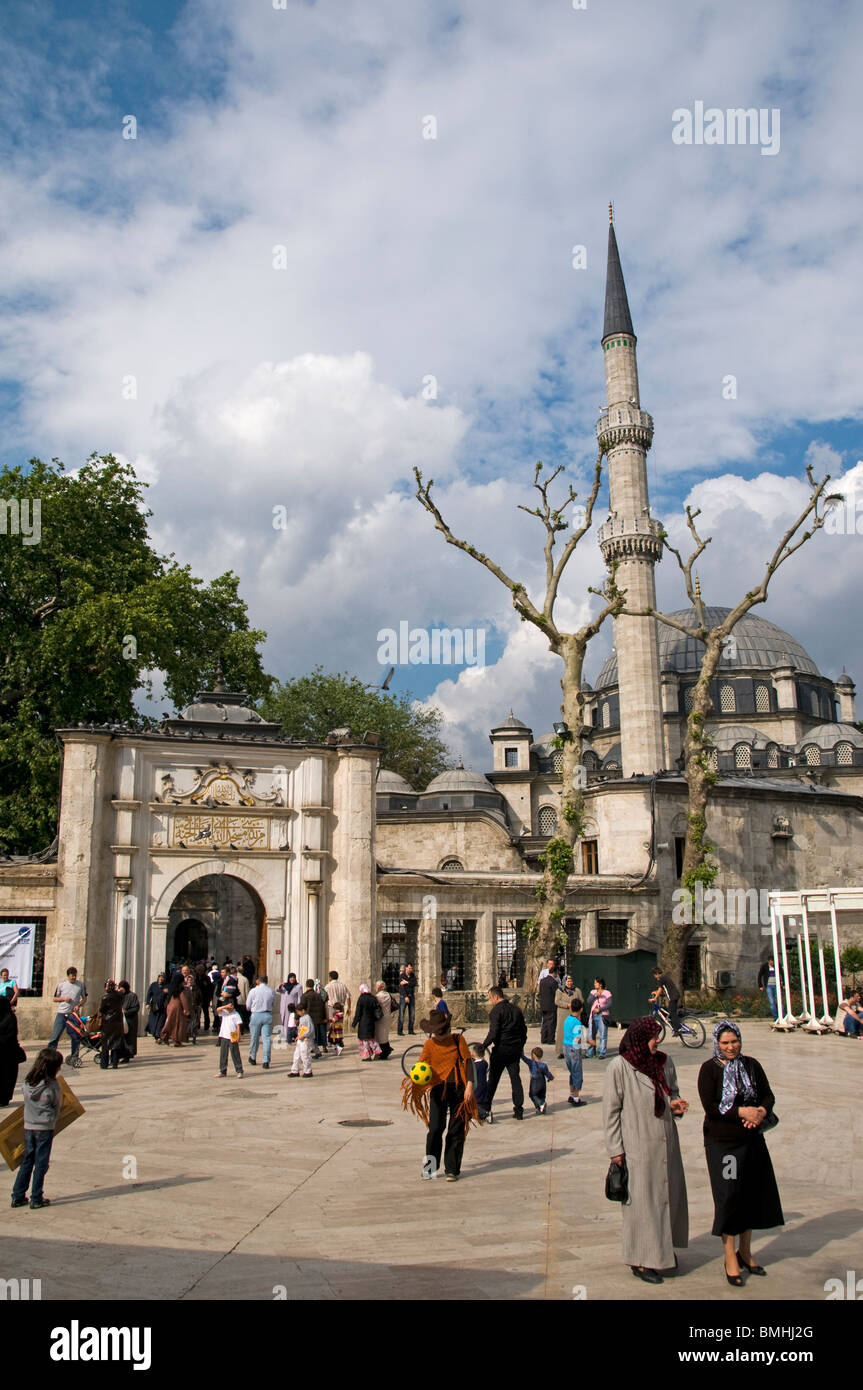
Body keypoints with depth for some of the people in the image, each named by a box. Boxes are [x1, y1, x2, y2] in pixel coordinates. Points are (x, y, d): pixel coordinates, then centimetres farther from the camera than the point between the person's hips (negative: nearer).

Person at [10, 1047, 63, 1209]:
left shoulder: (27, 1082, -2)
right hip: (45, 1128, -5)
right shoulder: (52, 1085, -16)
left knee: (27, 1161, 16)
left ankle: (18, 1196, 19)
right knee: (41, 1164, 5)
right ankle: (36, 1199, 11)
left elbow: (27, 1102, 7)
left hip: (28, 1127, 5)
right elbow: (58, 1105, -5)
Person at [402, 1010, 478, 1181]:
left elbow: (467, 1061, -1)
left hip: (458, 1088, 0)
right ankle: (431, 1165, 8)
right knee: (435, 1127, -10)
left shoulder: (457, 1039, 2)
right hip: (438, 1088, 0)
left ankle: (452, 1170, 13)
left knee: (456, 1130, 3)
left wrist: (469, 1085, -10)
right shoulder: (429, 1045, 4)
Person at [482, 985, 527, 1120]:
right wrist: (521, 1046, 25)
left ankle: (486, 1109, 6)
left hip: (501, 1049, -6)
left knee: (493, 1080, 2)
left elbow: (493, 1033, -18)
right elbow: (524, 1029, 17)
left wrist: (483, 1046, -10)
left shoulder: (496, 1010, -10)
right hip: (515, 1049, 6)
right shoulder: (516, 1008, 12)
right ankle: (518, 1110, 8)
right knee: (515, 1079, 9)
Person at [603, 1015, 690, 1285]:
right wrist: (615, 1148, -11)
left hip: (665, 1142, 6)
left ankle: (664, 1246, 34)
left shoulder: (665, 1062, 4)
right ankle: (640, 1260, 15)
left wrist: (675, 1104, -5)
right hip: (638, 1144, -6)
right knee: (641, 1199, 1)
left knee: (670, 1191, 13)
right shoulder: (619, 1067, -13)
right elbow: (611, 1110, -9)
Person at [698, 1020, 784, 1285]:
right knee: (728, 1197, -2)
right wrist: (742, 1112, -23)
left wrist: (761, 1112, -16)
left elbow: (768, 1095, 4)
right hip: (722, 1142, -5)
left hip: (752, 1140, 5)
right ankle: (730, 1259, 10)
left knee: (753, 1194, 11)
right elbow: (710, 1107, -14)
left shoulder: (752, 1065, 5)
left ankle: (745, 1252, 28)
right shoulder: (709, 1069, -8)